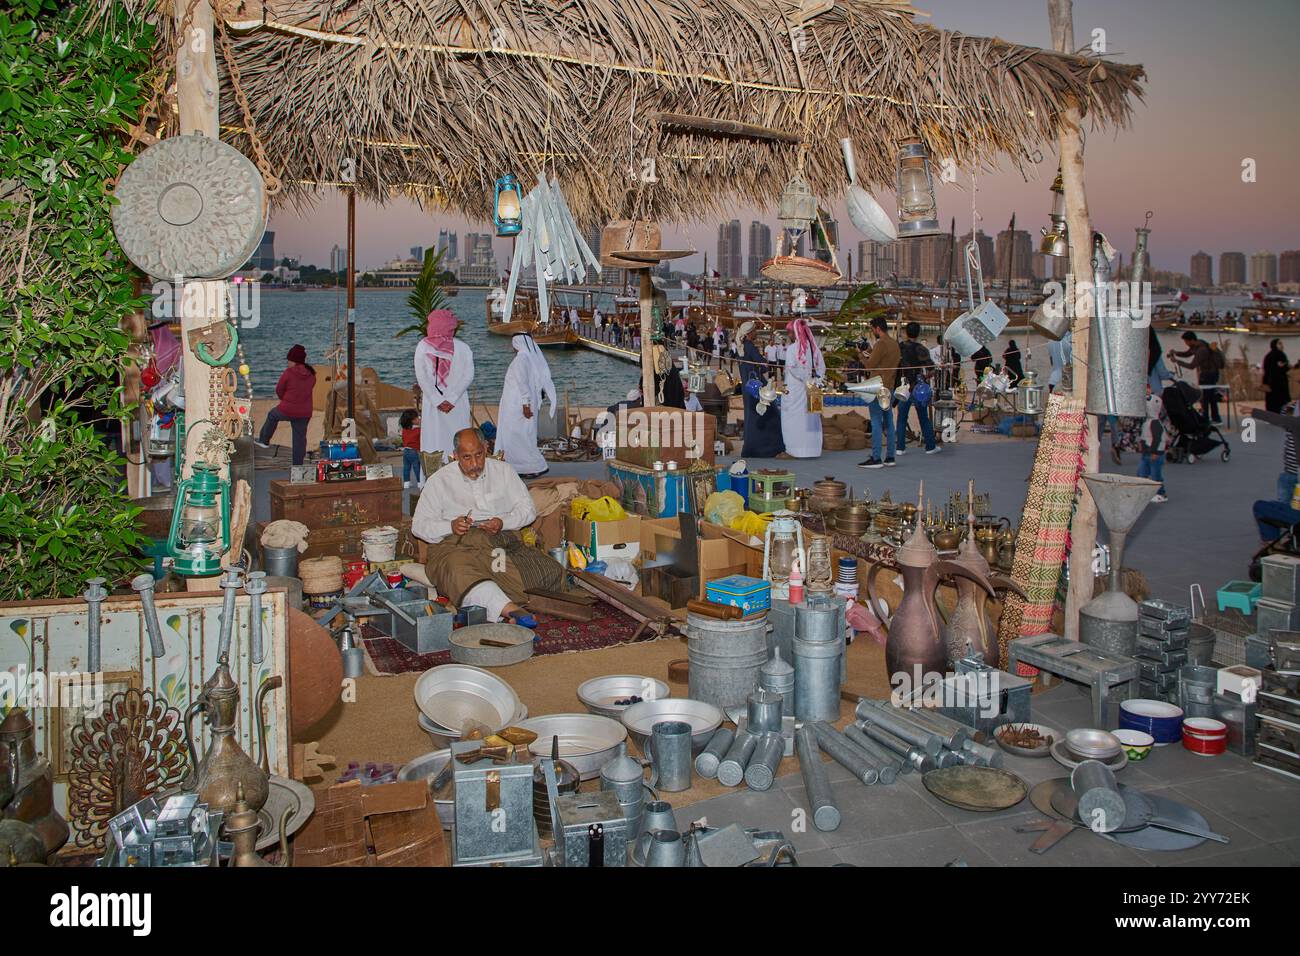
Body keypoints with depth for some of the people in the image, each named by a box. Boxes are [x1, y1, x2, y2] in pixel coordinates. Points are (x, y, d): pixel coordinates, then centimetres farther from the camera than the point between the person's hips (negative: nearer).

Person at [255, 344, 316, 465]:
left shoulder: (288, 373, -14)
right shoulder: (311, 375, 1)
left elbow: (279, 391, -2)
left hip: (287, 410, -3)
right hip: (304, 413, 3)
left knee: (272, 415, 28)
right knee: (300, 437, 10)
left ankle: (264, 441, 41)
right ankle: (298, 464, 14)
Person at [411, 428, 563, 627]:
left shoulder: (503, 471, 17)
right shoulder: (439, 481, 12)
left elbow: (527, 508, 14)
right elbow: (419, 525, 9)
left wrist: (503, 522, -7)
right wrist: (451, 526, -11)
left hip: (502, 539, 3)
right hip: (457, 543, -2)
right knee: (461, 575, -41)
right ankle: (511, 610, -58)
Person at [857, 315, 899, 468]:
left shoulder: (880, 344, -14)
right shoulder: (895, 345, 14)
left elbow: (869, 366, -13)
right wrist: (871, 353, 17)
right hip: (889, 388, 9)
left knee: (876, 423, -8)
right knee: (889, 423, 9)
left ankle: (876, 458, -9)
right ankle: (890, 457, 12)